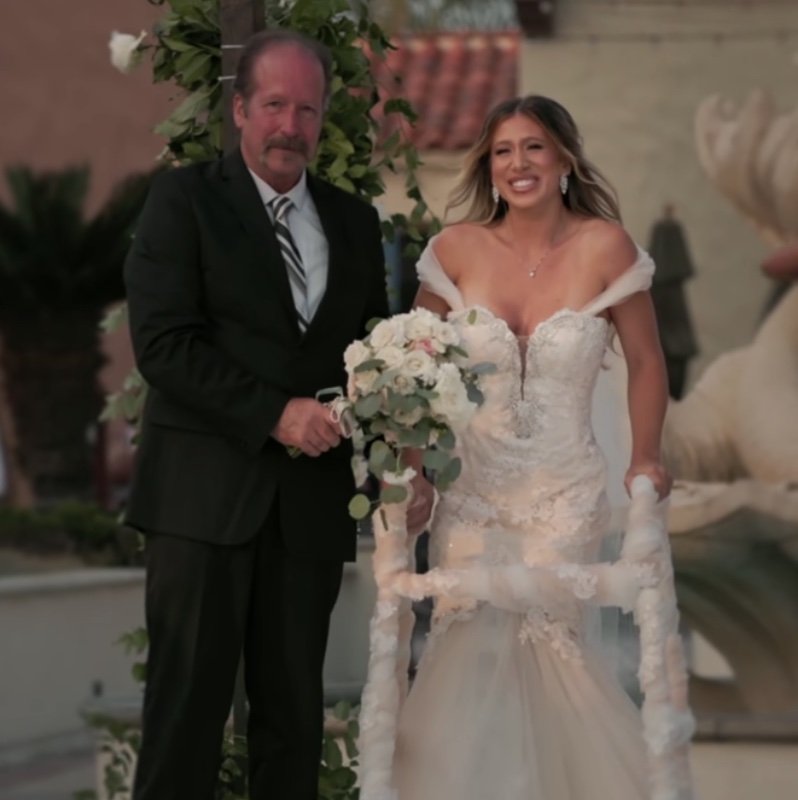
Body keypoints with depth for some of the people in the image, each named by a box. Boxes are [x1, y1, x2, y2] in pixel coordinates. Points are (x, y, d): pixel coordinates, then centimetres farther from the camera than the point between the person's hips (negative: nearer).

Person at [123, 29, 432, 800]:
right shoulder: (185, 199, 0)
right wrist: (275, 413, -16)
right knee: (188, 703, -5)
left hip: (312, 500, 4)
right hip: (203, 494, -4)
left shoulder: (354, 222, 15)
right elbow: (163, 342, -9)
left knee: (294, 709, 7)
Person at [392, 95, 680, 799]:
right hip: (468, 482, 2)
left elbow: (645, 362, 5)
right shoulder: (457, 250, -1)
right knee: (466, 635, -10)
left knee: (546, 630, -13)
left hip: (564, 489, -2)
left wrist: (645, 460, -2)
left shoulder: (604, 247, -6)